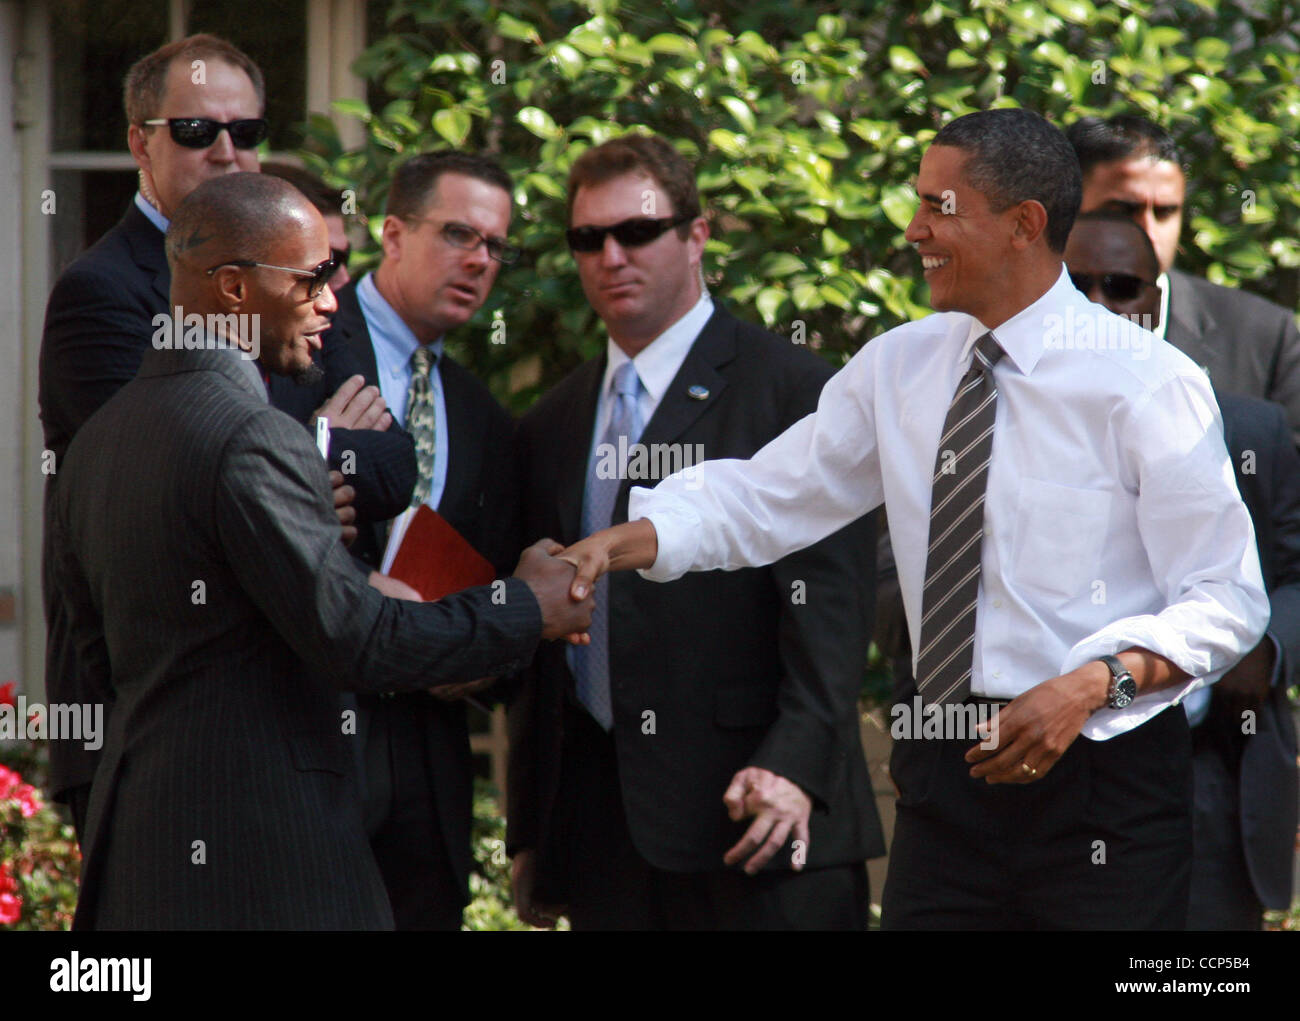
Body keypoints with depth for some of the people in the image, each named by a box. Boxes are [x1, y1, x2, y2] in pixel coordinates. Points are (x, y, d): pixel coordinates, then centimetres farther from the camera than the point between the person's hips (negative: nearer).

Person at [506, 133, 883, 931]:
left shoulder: (797, 392, -2)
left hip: (752, 816, -5)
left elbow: (831, 599, -9)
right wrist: (529, 833, 15)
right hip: (605, 830, 5)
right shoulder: (551, 427, 17)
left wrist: (795, 764, -21)